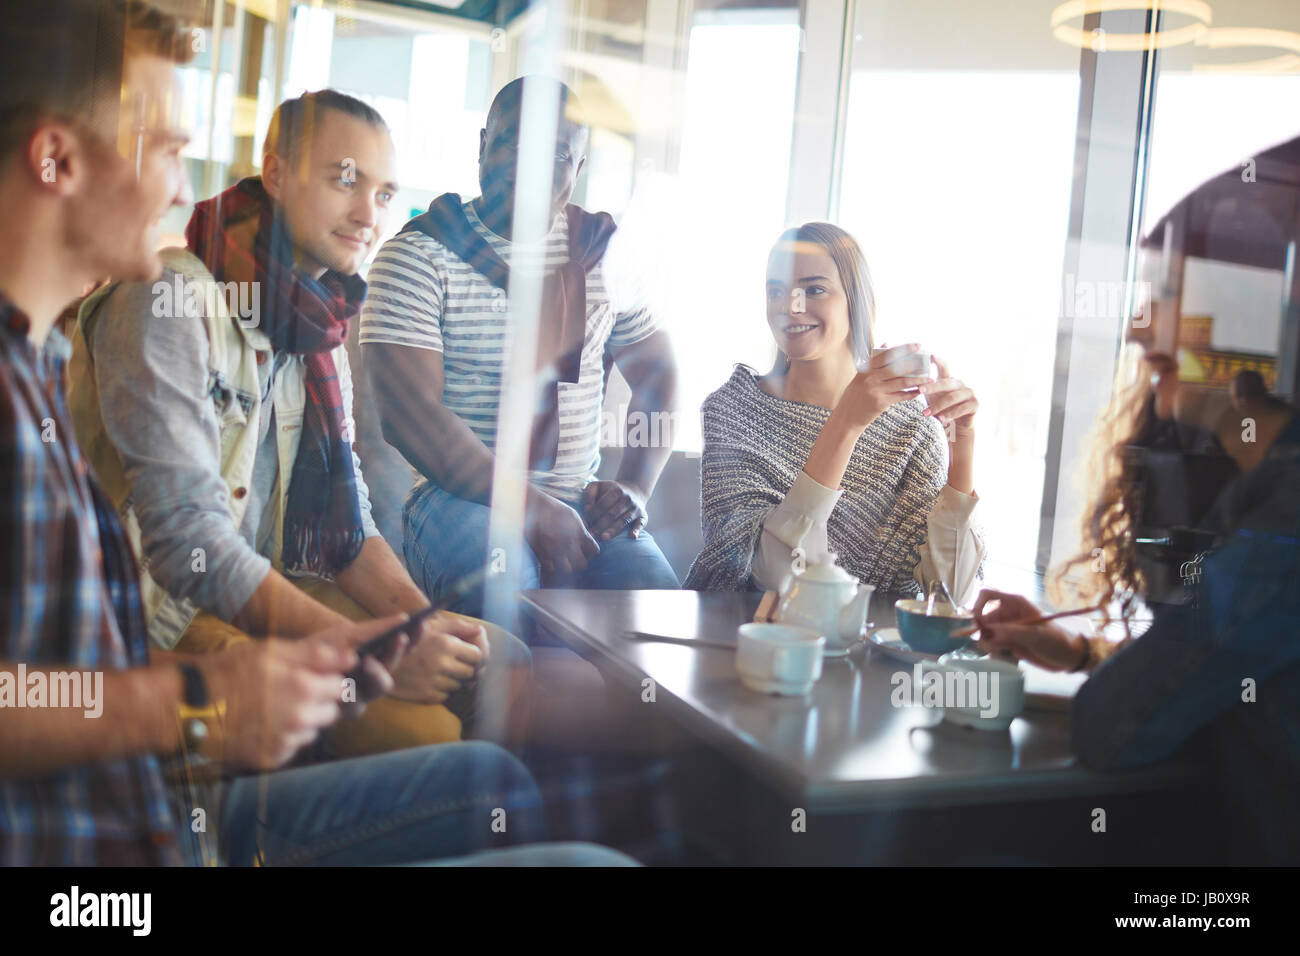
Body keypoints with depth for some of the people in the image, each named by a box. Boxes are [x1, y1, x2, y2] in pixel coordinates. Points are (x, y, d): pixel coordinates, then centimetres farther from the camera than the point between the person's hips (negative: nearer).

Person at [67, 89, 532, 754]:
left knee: (502, 663, -3)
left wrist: (423, 617, -9)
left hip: (270, 588, 8)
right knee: (418, 729, -26)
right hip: (165, 614, -8)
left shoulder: (320, 326, 11)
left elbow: (344, 519, 10)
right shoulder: (166, 300, -17)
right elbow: (185, 539, -25)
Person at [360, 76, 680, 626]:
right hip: (457, 495, -3)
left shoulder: (605, 253, 13)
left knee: (654, 595, -25)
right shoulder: (418, 255, -3)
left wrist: (635, 488, 1)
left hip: (580, 500, 4)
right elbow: (407, 416, -13)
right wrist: (534, 511, -18)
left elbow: (657, 375, 20)